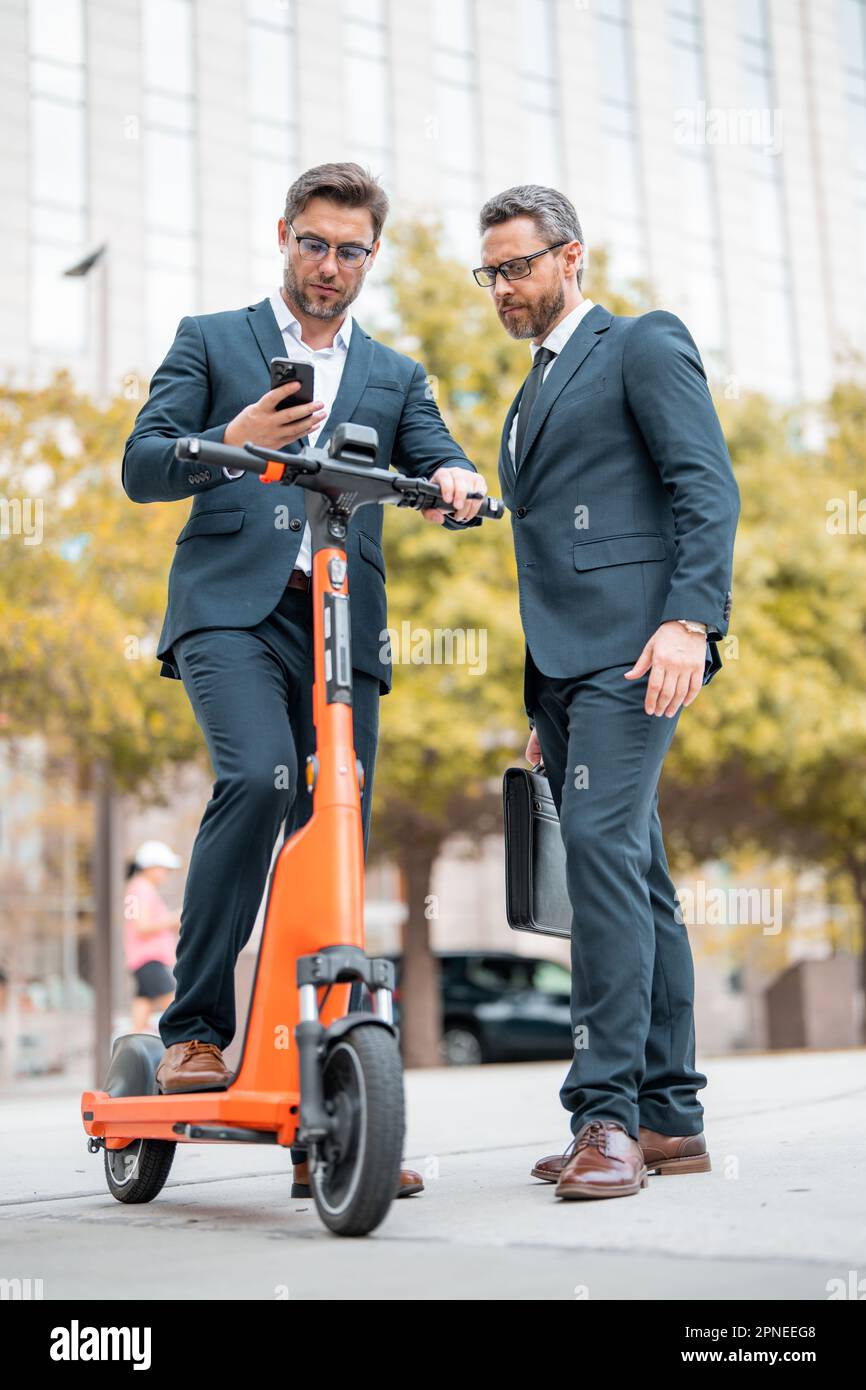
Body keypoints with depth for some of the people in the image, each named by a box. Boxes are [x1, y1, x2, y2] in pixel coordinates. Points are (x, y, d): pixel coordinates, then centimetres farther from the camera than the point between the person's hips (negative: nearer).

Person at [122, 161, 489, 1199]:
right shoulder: (211, 341, 16)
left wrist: (458, 484, -15)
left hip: (343, 623, 3)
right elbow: (139, 469, 6)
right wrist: (230, 442, -13)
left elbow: (436, 461, 9)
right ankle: (194, 1026, -14)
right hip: (231, 610, -3)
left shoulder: (394, 376, 24)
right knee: (258, 776, -30)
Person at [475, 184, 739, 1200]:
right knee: (632, 879, 6)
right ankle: (669, 1117, 10)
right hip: (563, 662, 8)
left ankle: (607, 1112, -19)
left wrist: (690, 620, -22)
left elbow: (707, 486, -8)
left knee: (601, 845, -21)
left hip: (633, 645, -8)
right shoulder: (532, 396, 28)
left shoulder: (643, 343, 5)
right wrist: (541, 709, 23)